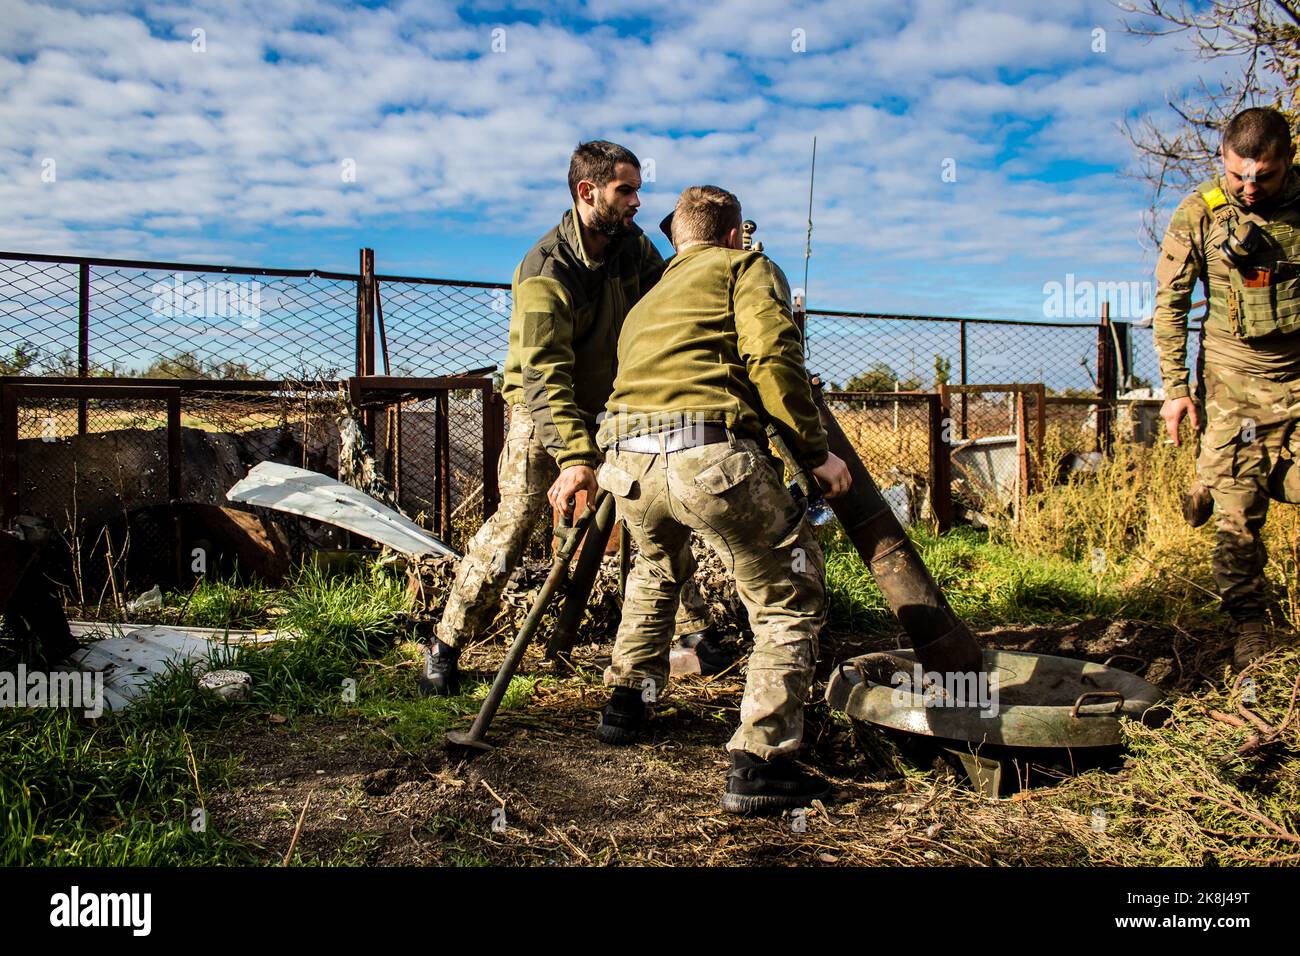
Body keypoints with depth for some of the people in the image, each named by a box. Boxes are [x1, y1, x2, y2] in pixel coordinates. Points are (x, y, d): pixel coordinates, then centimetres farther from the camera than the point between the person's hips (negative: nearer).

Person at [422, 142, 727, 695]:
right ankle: (445, 645, 2)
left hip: (614, 406, 6)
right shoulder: (545, 271, -27)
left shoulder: (633, 245, -6)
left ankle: (695, 629, 15)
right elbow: (545, 375, -38)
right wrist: (574, 456, -49)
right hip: (541, 406, -5)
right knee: (514, 520, -12)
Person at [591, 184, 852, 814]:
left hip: (626, 458, 7)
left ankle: (625, 703, 41)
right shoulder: (746, 266, 15)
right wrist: (814, 452, 3)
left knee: (657, 570, 36)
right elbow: (772, 358, -1)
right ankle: (759, 762, 3)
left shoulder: (644, 303, 35)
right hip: (709, 451, -7)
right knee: (791, 601, 8)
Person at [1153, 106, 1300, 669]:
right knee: (1237, 508, -2)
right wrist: (1176, 387, -6)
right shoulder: (1199, 216, -5)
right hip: (1234, 380, -2)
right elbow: (1169, 305, -2)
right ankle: (1251, 623, 7)